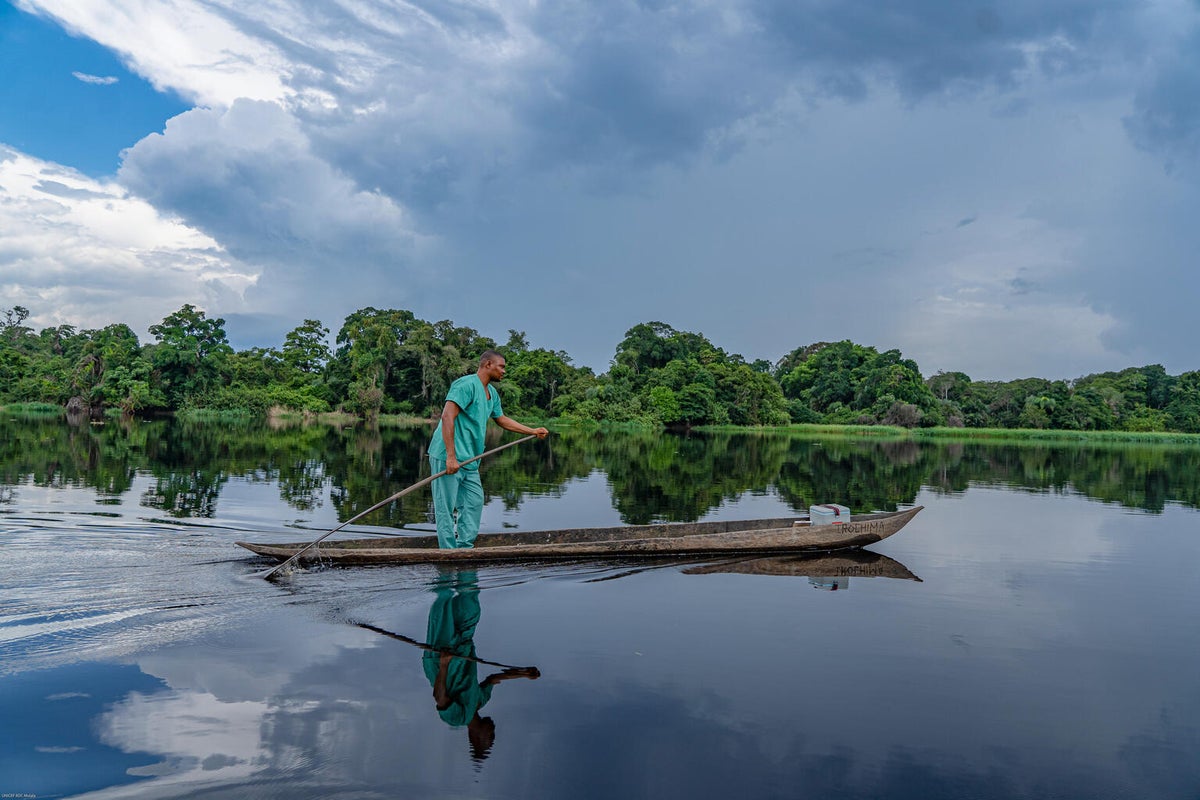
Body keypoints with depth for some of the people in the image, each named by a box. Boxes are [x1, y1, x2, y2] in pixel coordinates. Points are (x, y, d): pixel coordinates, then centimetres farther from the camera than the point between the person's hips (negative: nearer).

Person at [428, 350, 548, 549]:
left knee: (474, 502, 11)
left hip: (469, 461, 10)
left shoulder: (492, 393, 18)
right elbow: (447, 416, -22)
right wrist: (451, 456, -26)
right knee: (446, 507, -5)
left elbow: (502, 419, 33)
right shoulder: (467, 384, -14)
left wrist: (533, 431, 32)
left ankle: (465, 549, 19)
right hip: (447, 458, -10)